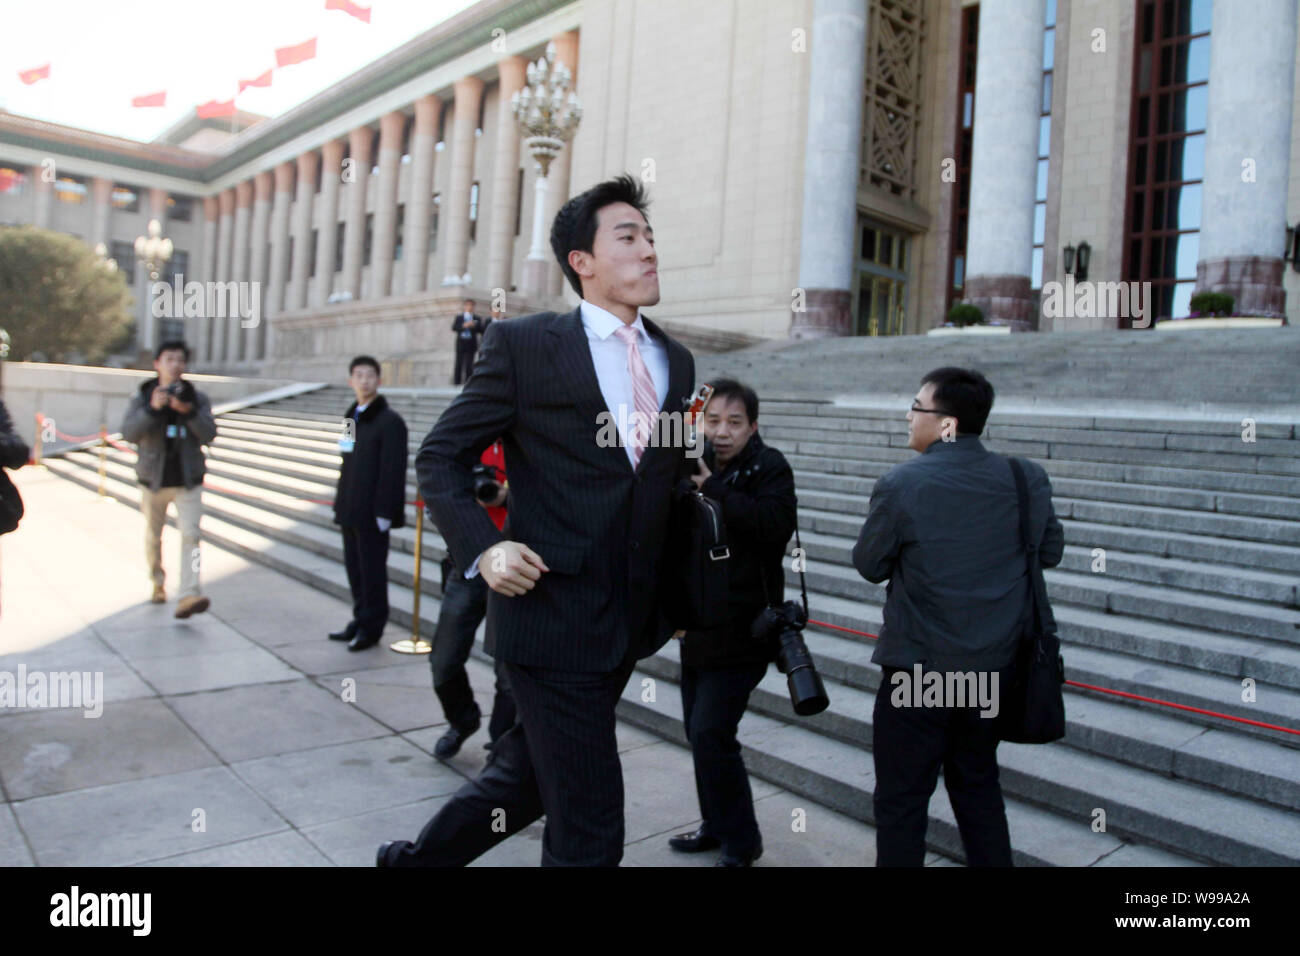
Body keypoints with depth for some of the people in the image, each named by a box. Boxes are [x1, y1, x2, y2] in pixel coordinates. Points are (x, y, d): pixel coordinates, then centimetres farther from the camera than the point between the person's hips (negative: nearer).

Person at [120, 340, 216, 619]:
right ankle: (157, 582, 38)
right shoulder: (141, 398, -1)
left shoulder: (197, 399, 1)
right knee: (153, 536, 15)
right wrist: (152, 409, -28)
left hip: (188, 480, -1)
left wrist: (189, 412, -26)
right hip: (154, 480, 1)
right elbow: (129, 433, -15)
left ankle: (187, 596, -21)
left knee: (190, 534, -14)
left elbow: (208, 434, -10)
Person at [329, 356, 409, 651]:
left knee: (371, 570, 1)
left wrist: (383, 512, -19)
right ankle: (360, 621, 26)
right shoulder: (352, 418, 15)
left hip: (372, 513, -8)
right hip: (350, 511, 8)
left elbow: (393, 470, -16)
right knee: (354, 567, 14)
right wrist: (341, 502, 15)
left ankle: (371, 627, 12)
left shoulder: (389, 421, -11)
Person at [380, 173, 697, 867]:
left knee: (530, 777, 20)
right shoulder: (523, 344, -7)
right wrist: (483, 549, -17)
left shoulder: (676, 361, 10)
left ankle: (415, 859, 45)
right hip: (552, 618, -6)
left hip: (632, 621, 6)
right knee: (589, 825, 1)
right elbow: (439, 457, -3)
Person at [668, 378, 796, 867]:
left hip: (742, 628, -6)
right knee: (698, 731, 14)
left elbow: (776, 523, -28)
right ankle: (717, 825, 32)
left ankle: (740, 841, 9)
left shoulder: (769, 468, -9)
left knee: (711, 733, -10)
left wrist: (711, 486, -28)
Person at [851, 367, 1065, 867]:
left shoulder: (900, 485, -18)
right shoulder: (1029, 479, -5)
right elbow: (1051, 551, 9)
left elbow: (869, 565, -7)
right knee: (978, 786, 23)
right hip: (994, 668, 5)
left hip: (918, 668, -5)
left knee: (901, 799, 8)